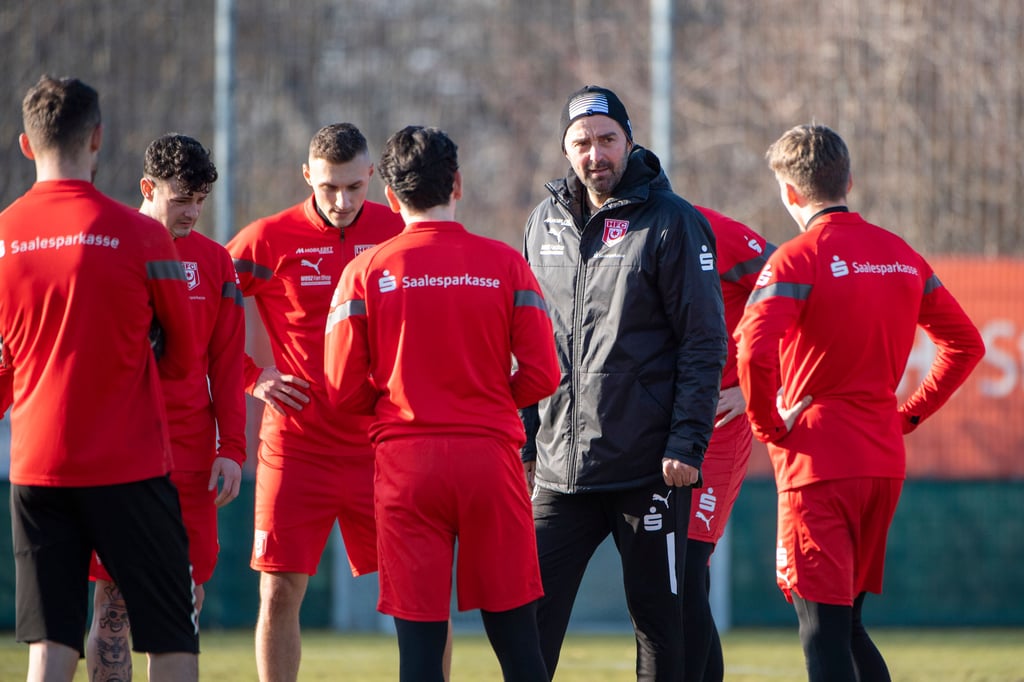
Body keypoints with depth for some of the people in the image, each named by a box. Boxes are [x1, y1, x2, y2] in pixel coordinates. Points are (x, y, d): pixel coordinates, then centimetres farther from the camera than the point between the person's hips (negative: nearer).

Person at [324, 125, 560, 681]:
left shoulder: (366, 272, -1)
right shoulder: (505, 265, 1)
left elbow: (344, 390, -2)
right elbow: (541, 376, -1)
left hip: (406, 465, -1)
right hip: (491, 457, 1)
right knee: (516, 635, 7)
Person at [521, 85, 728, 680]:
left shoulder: (673, 222, -4)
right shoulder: (547, 223, 12)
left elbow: (704, 342, -7)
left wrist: (688, 442, -14)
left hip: (649, 468, -5)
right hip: (559, 468, 5)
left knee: (659, 620, 2)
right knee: (532, 618, 0)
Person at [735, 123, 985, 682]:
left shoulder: (797, 259, -11)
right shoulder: (901, 256, 10)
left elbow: (753, 352, -25)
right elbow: (966, 343, 17)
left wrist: (768, 427, -10)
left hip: (817, 464, -7)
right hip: (886, 463, 7)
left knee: (822, 631, -6)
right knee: (846, 622, 18)